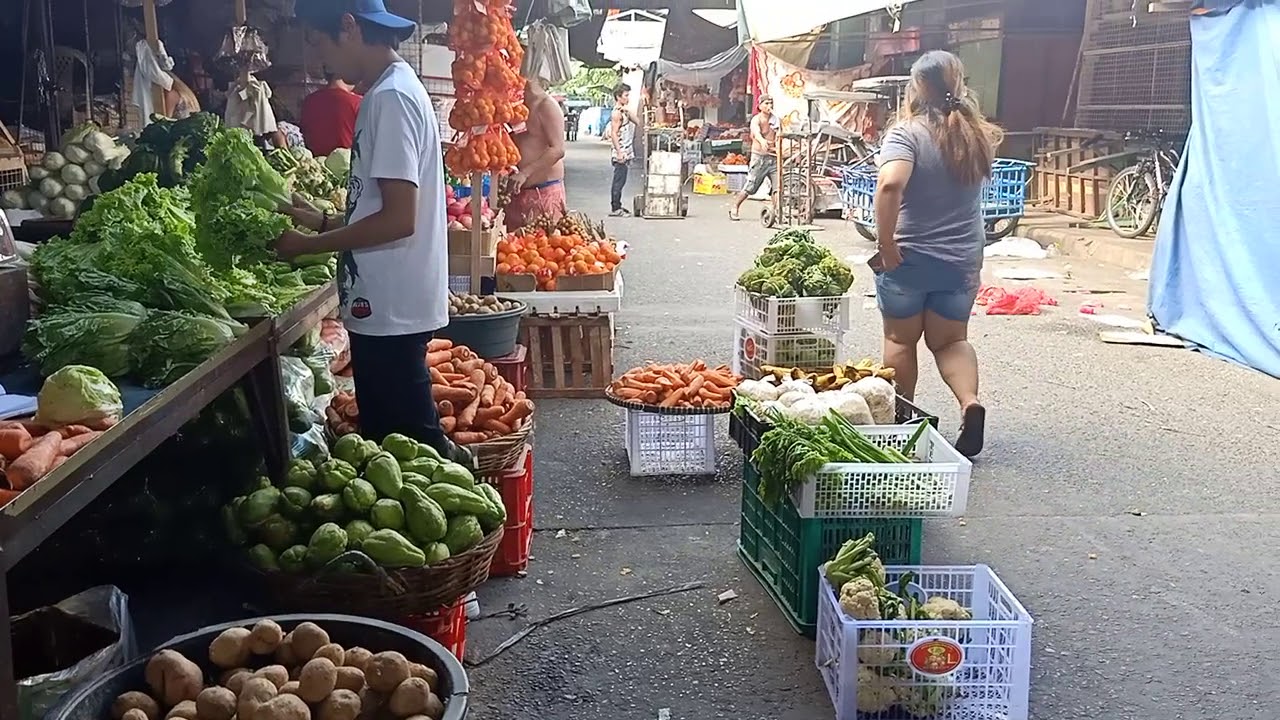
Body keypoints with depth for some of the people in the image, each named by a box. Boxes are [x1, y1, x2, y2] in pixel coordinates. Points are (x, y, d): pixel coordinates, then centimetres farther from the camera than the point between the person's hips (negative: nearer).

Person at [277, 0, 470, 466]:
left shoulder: (390, 96, -16)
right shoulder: (392, 89, 14)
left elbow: (398, 219, -22)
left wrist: (309, 245, -13)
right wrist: (323, 222, 13)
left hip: (391, 309, -10)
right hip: (389, 305, 10)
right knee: (402, 440, 16)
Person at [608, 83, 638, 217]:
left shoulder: (624, 111, 14)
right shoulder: (617, 113, -14)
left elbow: (637, 122, 10)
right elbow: (614, 134, -18)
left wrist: (628, 111, -3)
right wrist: (619, 153, -21)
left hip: (626, 152, 9)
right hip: (621, 153, -9)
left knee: (620, 180, 13)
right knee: (619, 181, -6)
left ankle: (617, 206, 20)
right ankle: (615, 209, -3)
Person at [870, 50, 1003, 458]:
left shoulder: (907, 133, -15)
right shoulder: (979, 137, 3)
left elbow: (890, 184, -32)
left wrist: (887, 245, -26)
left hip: (909, 257, -4)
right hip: (962, 259, 4)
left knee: (901, 340, 14)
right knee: (950, 340, 17)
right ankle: (970, 402, -7)